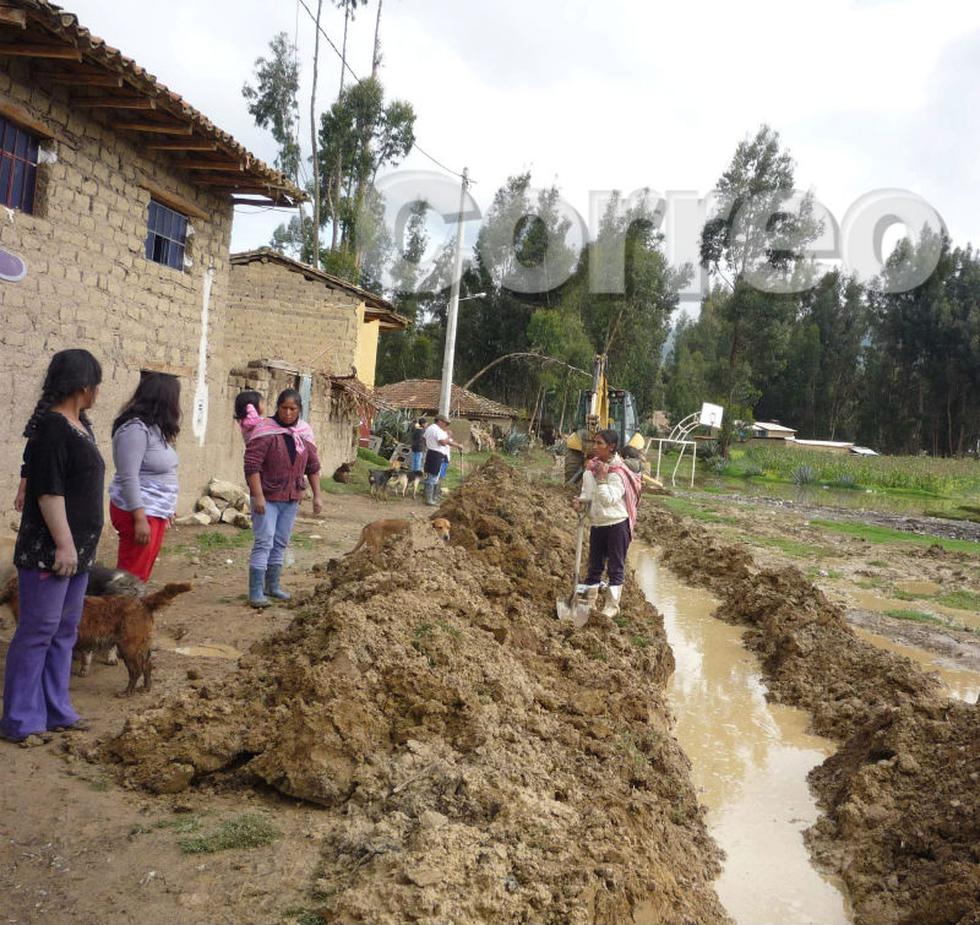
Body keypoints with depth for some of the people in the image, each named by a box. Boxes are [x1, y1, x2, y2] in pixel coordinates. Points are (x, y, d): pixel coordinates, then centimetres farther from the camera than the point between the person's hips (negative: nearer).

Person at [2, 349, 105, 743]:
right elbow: (48, 491, -20)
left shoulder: (79, 425, 11)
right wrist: (63, 544, -21)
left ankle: (56, 711, 24)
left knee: (64, 632, 14)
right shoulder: (51, 427, -16)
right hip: (49, 552, -9)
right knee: (37, 633, 0)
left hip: (77, 549, 9)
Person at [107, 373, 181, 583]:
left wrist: (167, 508, 18)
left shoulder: (153, 427, 13)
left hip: (156, 512, 10)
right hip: (139, 512, -10)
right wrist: (140, 518, -22)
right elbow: (128, 478, -20)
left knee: (141, 576, 12)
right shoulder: (136, 429, -16)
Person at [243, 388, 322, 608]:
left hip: (291, 499, 6)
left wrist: (317, 495, 8)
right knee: (264, 542, -8)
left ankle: (272, 586, 25)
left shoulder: (304, 433, 7)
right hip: (267, 498, -6)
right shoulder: (265, 430, -12)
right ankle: (255, 592, -6)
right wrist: (258, 496, -21)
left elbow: (313, 466, 12)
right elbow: (252, 465, -17)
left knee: (281, 543, 14)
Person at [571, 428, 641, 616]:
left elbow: (608, 500, -24)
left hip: (616, 524, -6)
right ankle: (590, 601, 26)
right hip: (597, 523, 6)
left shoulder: (618, 473, -18)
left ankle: (613, 606, 15)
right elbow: (587, 492, 10)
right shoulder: (592, 466, 1)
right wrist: (580, 501, -10)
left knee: (616, 566, 5)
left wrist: (602, 478, -28)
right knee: (594, 565, 15)